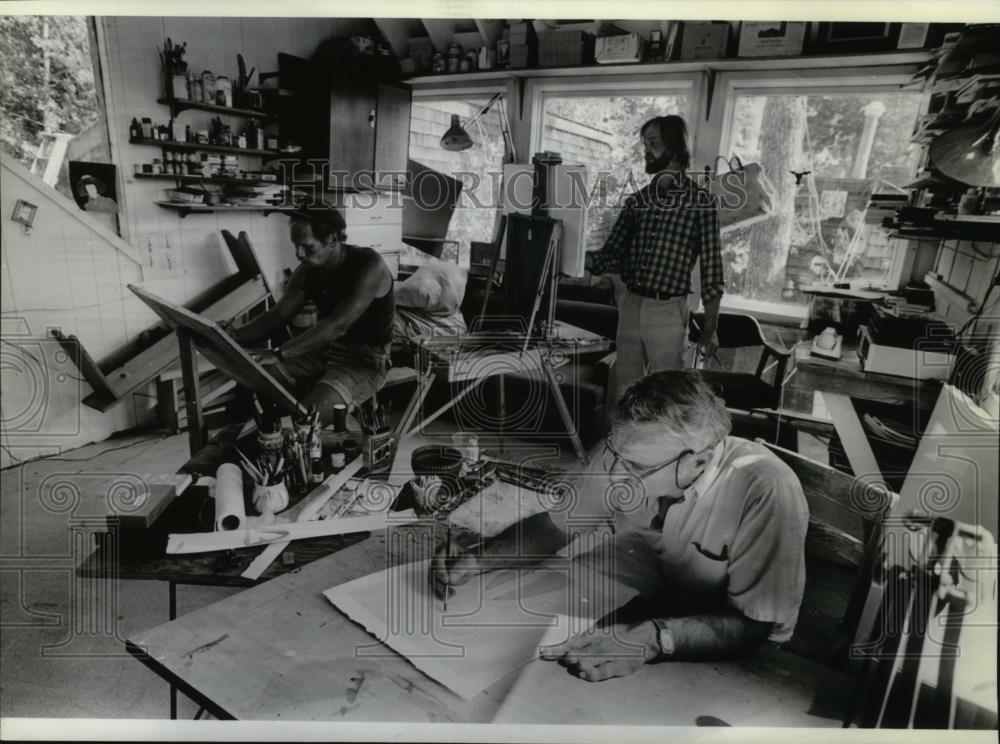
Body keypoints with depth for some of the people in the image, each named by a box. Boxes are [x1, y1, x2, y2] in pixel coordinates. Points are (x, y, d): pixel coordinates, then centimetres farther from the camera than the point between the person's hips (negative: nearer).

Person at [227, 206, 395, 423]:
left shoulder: (368, 265, -22)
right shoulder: (307, 270, 0)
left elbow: (337, 325, -31)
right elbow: (276, 316, 3)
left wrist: (279, 354, -35)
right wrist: (238, 335, -17)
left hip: (364, 362, -7)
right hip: (323, 351, 7)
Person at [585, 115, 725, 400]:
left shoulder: (701, 202, -4)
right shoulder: (636, 200, 9)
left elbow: (711, 269, -4)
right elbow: (612, 257, 6)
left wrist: (709, 330, -5)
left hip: (667, 311, -4)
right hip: (629, 305, 4)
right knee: (625, 390, 12)